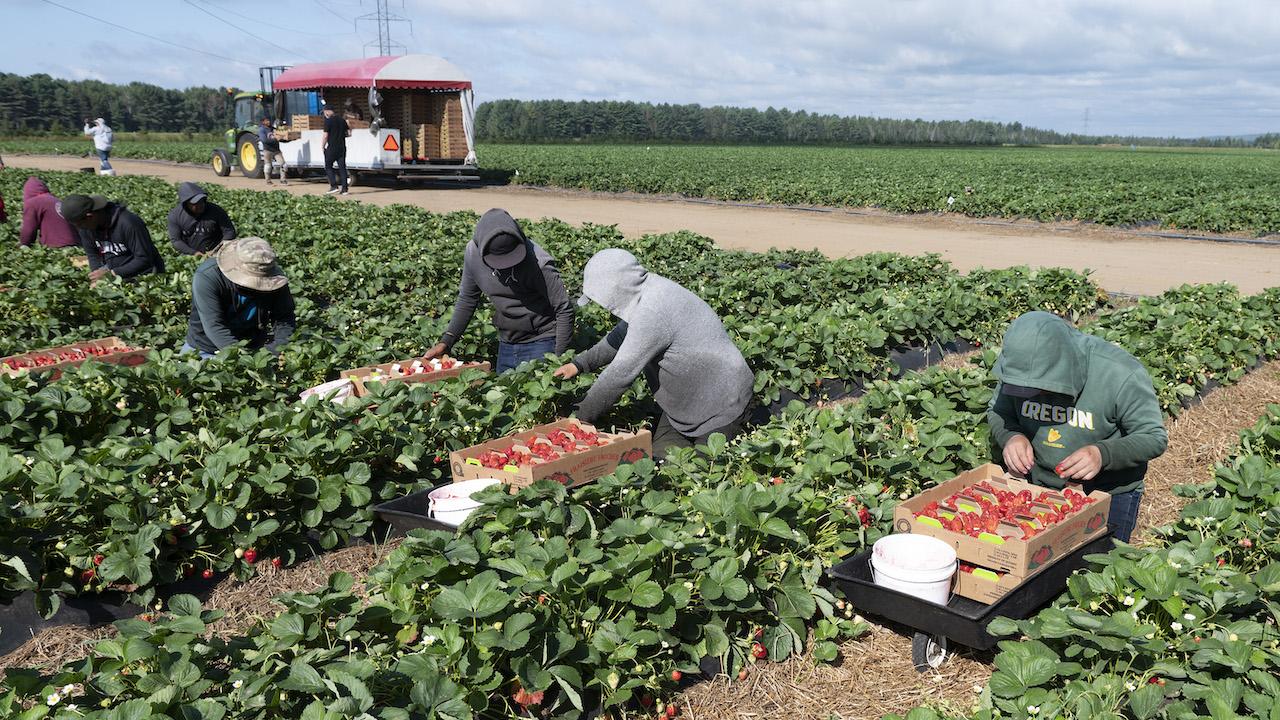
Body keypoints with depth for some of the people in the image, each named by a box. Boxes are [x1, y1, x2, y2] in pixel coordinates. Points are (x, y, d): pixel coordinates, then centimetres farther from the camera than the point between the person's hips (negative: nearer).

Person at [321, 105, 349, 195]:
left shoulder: (328, 121, -10)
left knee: (328, 167, 7)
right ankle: (344, 189, 1)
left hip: (332, 148, -5)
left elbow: (326, 136, -13)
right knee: (342, 167, 5)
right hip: (342, 147, 5)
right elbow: (349, 133, 10)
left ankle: (334, 186, -5)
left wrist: (323, 147, -1)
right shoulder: (342, 120, 8)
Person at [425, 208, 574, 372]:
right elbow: (467, 299, 6)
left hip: (540, 344, -5)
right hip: (505, 345, 5)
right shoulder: (473, 252, -9)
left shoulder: (538, 262, -25)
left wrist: (558, 358, -17)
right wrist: (446, 341, 3)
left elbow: (564, 309, -17)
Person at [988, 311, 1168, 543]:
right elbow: (998, 412, 0)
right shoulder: (1019, 364, -17)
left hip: (1108, 496, -3)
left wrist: (1104, 454, -35)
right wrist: (1010, 436, -23)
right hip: (1038, 488, 4)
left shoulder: (1121, 375, -28)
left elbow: (1154, 437, -17)